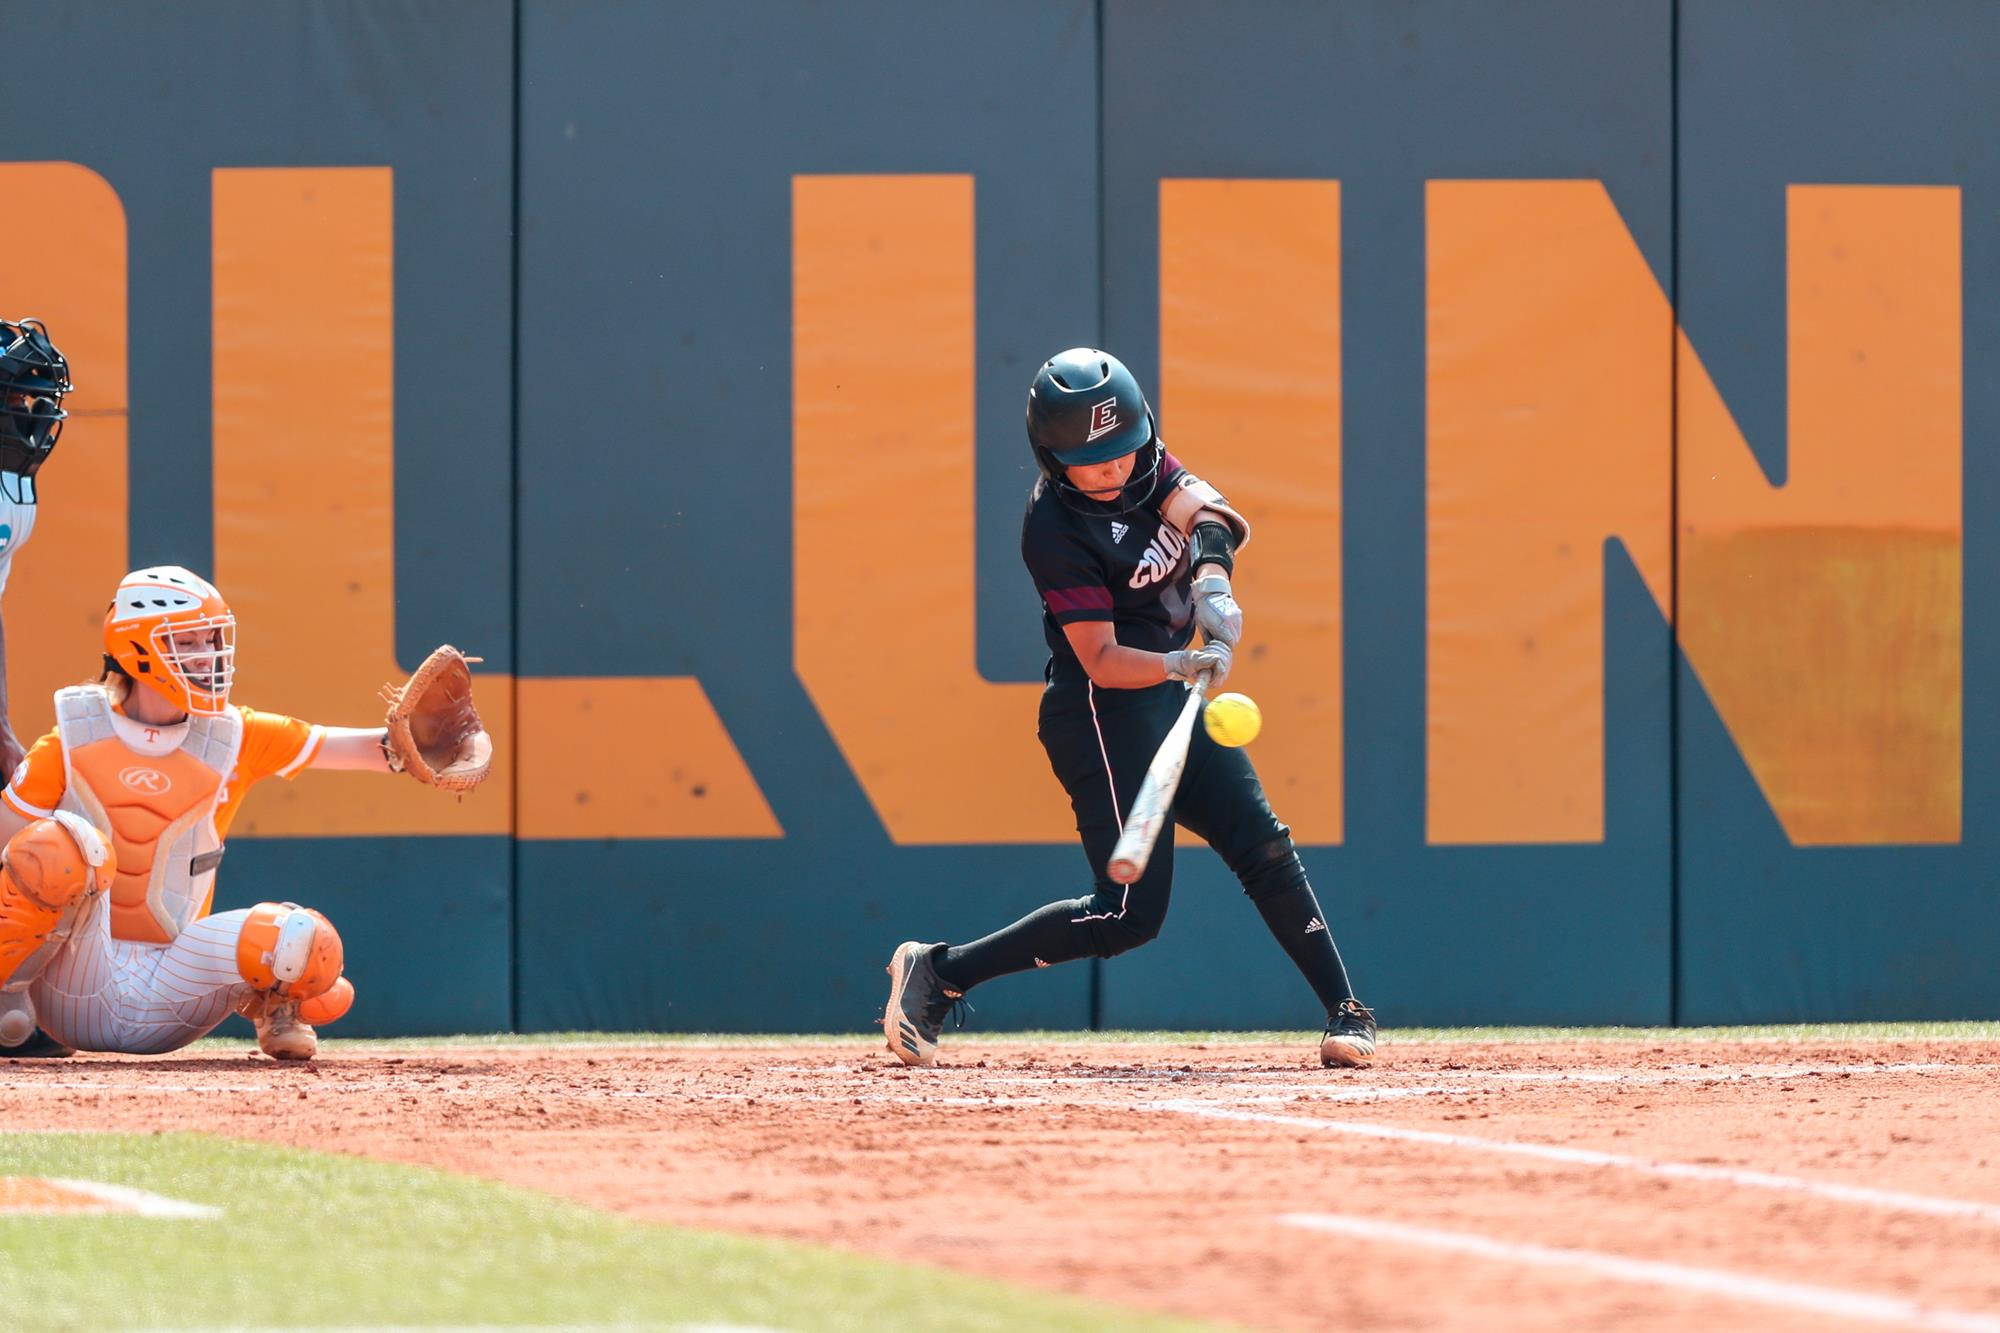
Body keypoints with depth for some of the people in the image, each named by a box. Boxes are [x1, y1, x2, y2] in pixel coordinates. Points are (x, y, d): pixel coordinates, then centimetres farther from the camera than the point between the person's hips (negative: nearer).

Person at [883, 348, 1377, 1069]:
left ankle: (1344, 1010, 11)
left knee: (1264, 848, 3)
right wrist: (1180, 664, -39)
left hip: (1168, 697, 8)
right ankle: (939, 970, -3)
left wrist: (1211, 573, -28)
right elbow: (1101, 660, -23)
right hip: (1103, 713, -8)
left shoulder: (1141, 457, 0)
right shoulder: (1055, 528, -21)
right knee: (1131, 912, -12)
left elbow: (1208, 511, -8)